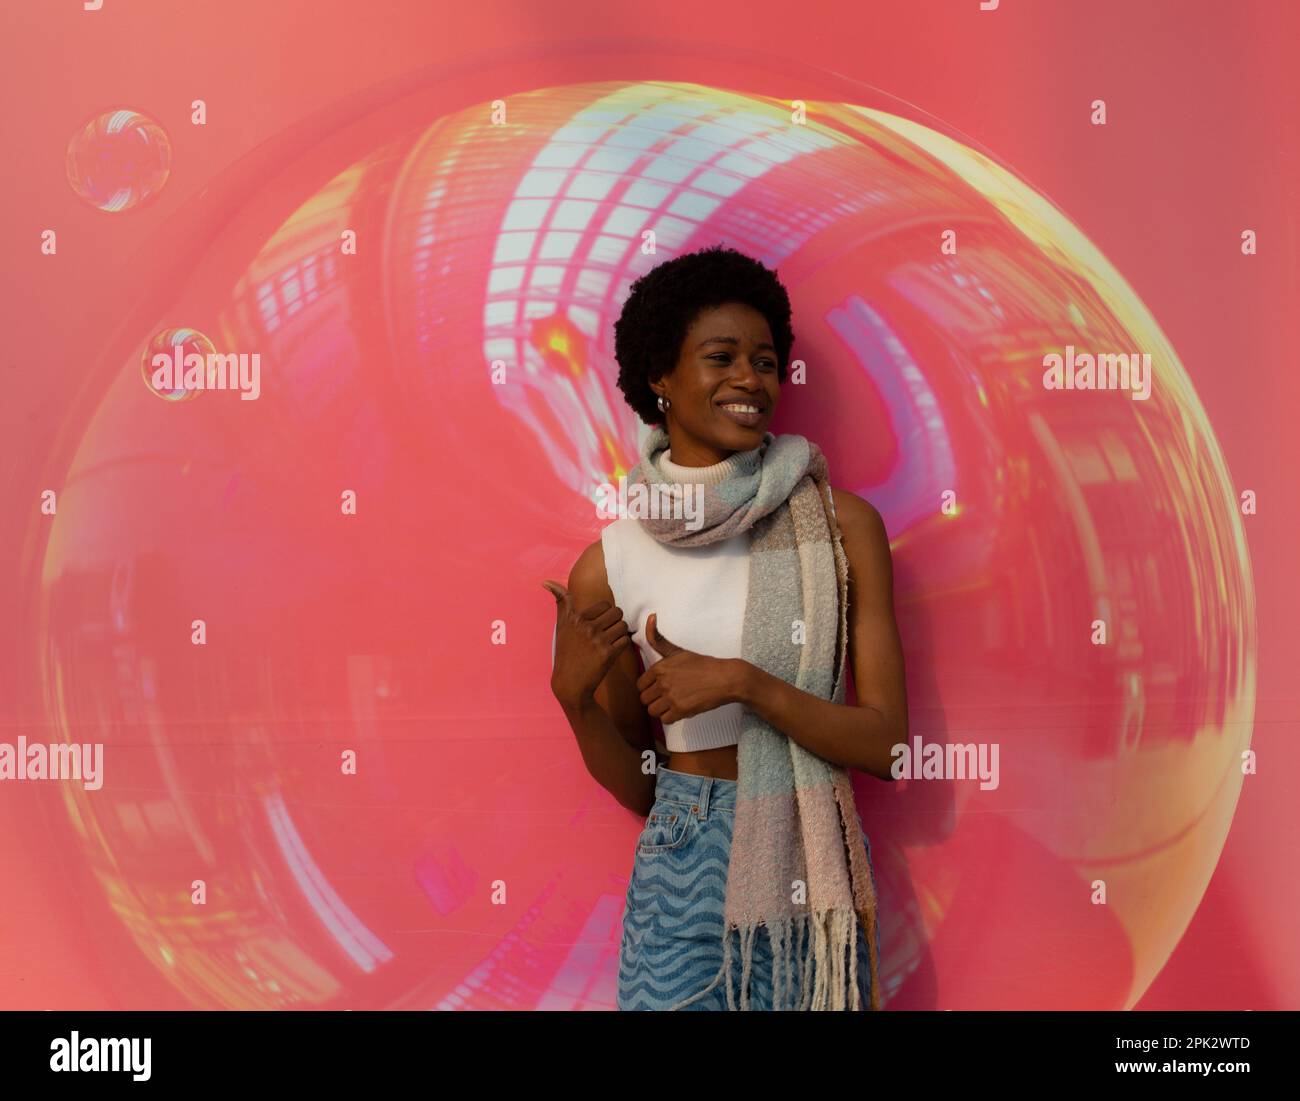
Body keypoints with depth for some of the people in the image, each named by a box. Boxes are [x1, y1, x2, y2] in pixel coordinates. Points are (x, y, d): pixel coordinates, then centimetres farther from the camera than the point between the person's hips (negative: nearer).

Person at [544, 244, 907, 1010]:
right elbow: (636, 787, 3)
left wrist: (743, 682, -20)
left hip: (817, 870, 0)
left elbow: (886, 744, -9)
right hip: (686, 875, 0)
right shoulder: (611, 564, -4)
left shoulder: (841, 524, -6)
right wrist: (574, 698, -15)